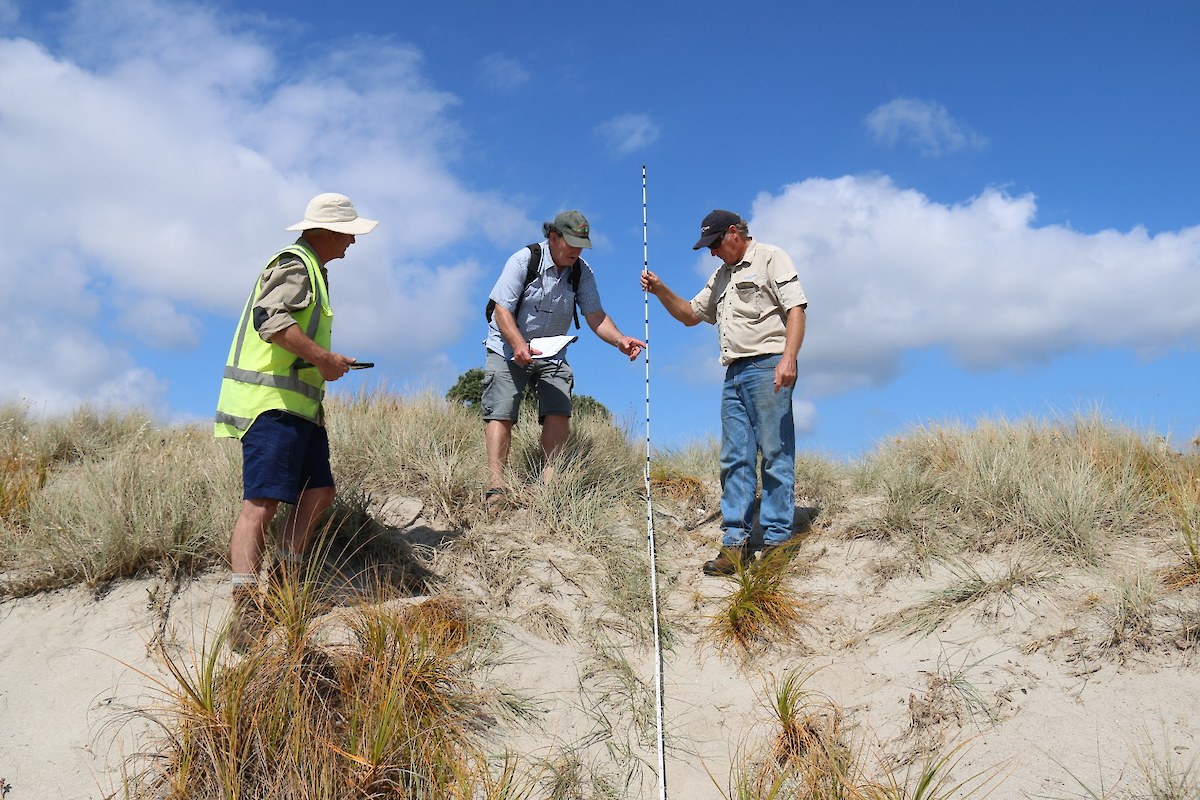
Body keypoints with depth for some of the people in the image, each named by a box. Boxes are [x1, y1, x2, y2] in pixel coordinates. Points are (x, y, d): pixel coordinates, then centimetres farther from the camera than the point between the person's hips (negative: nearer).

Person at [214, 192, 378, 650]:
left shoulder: (312, 270, 25)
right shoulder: (295, 264, -7)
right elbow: (270, 319, -23)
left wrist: (325, 364, 18)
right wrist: (323, 359, -18)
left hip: (298, 403, 11)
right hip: (271, 401, -11)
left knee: (318, 492, 8)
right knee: (262, 501, -16)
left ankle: (282, 585, 14)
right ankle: (246, 610, -19)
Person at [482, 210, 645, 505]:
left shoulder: (582, 271, -2)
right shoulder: (524, 260, -13)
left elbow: (595, 315, -7)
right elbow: (502, 309, -18)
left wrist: (619, 340, -27)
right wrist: (518, 344, -35)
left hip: (552, 354, 4)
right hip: (509, 349, -3)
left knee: (559, 412, -15)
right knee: (501, 412, -14)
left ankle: (549, 480, -12)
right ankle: (496, 485, -17)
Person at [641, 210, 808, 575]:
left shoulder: (771, 258, 3)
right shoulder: (721, 275, 27)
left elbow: (796, 309, -8)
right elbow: (690, 315, 30)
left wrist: (788, 358, -22)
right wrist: (660, 291, 13)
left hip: (767, 367, -8)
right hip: (734, 373, 8)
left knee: (775, 455, -7)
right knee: (734, 459, 3)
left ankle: (777, 541, -4)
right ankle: (735, 543, 4)